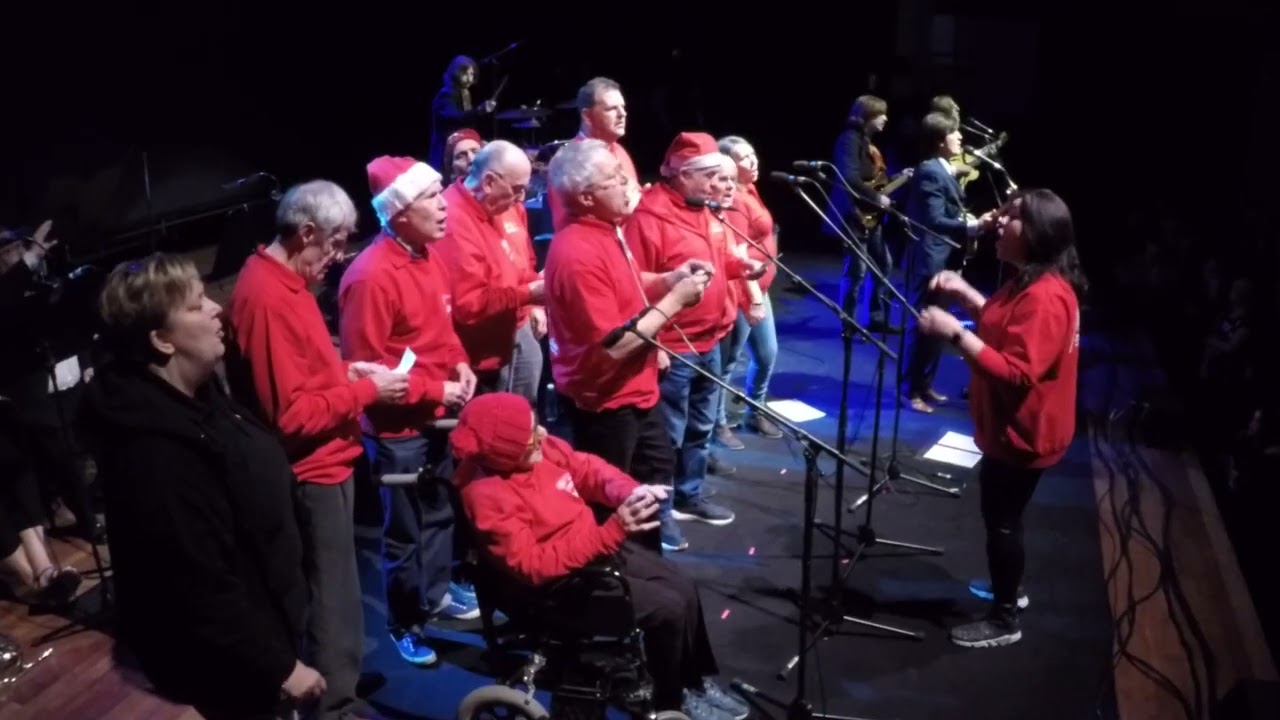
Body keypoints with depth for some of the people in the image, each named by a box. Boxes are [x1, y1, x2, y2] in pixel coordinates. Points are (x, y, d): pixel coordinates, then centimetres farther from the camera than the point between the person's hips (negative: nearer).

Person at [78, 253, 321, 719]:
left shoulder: (197, 396, 1)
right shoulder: (154, 451, -31)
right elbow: (199, 591, -30)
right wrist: (279, 668, -21)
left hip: (261, 624, 9)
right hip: (229, 671, -9)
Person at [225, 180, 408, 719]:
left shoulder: (282, 280, 8)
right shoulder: (268, 298, -24)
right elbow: (290, 416, -26)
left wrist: (347, 370, 6)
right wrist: (365, 391, -17)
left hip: (326, 464, 10)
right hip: (313, 473, -10)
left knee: (333, 591, 22)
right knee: (333, 598, 2)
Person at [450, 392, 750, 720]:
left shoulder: (540, 448, -8)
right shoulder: (489, 496, -29)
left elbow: (587, 468, 5)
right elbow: (534, 566, -31)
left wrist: (629, 491, -18)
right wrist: (612, 531, -34)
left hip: (597, 545, 8)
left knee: (684, 587, 6)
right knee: (668, 608, -13)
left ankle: (696, 682, 28)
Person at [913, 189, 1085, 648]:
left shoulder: (1044, 297, -29)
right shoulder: (1033, 282, 5)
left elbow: (1016, 373, -34)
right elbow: (1003, 326, 20)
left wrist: (955, 334, -37)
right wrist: (964, 293, 5)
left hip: (1022, 434, -10)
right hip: (1012, 427, 11)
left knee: (1002, 520, 3)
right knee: (1000, 515, 25)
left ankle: (1004, 621, 18)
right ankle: (1008, 587, 44)